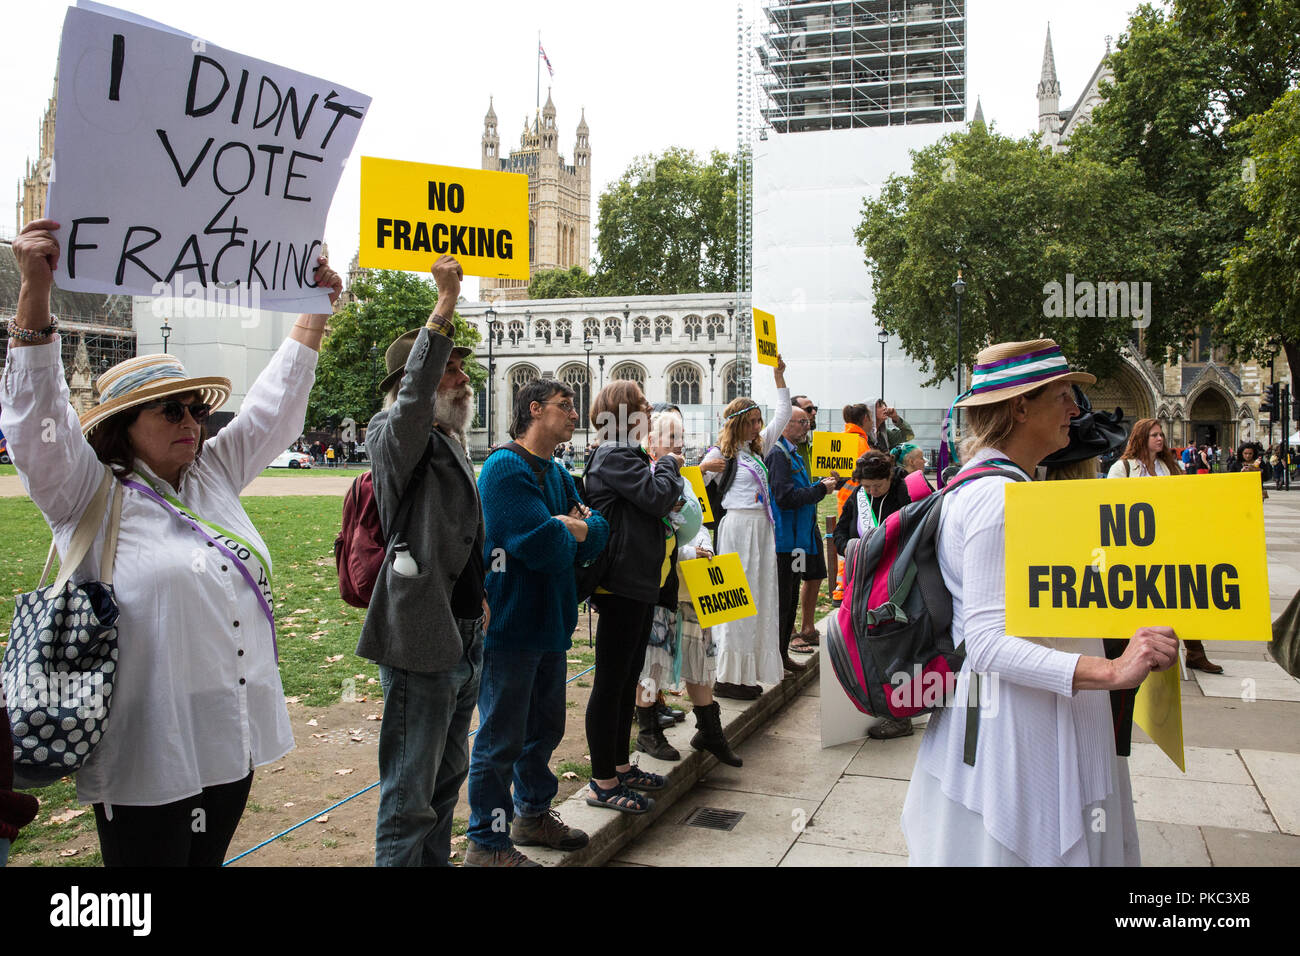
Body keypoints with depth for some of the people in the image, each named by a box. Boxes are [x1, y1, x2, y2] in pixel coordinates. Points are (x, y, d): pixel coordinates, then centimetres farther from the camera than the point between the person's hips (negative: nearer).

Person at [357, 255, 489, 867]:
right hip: (421, 641, -9)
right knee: (409, 793, -1)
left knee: (446, 778, 21)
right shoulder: (395, 439, -10)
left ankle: (436, 862, 35)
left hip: (465, 639, 10)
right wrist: (446, 302, -38)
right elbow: (414, 394, -33)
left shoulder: (451, 446, 18)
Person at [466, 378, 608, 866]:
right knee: (501, 738, 1)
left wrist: (573, 527, -15)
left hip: (550, 623, 9)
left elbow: (599, 532, 6)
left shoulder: (557, 473, 13)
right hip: (509, 624, -9)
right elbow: (543, 545, -26)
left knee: (544, 727, 21)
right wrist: (571, 532, -6)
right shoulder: (506, 467, -17)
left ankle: (533, 812, 40)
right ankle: (487, 843, 15)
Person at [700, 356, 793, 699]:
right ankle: (727, 677, -1)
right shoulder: (721, 453, -4)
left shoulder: (757, 448, 16)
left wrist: (779, 376, 17)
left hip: (762, 527, 8)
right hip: (739, 526, -8)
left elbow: (784, 414, 23)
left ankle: (747, 673, 14)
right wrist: (703, 468, -29)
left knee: (760, 597, 7)